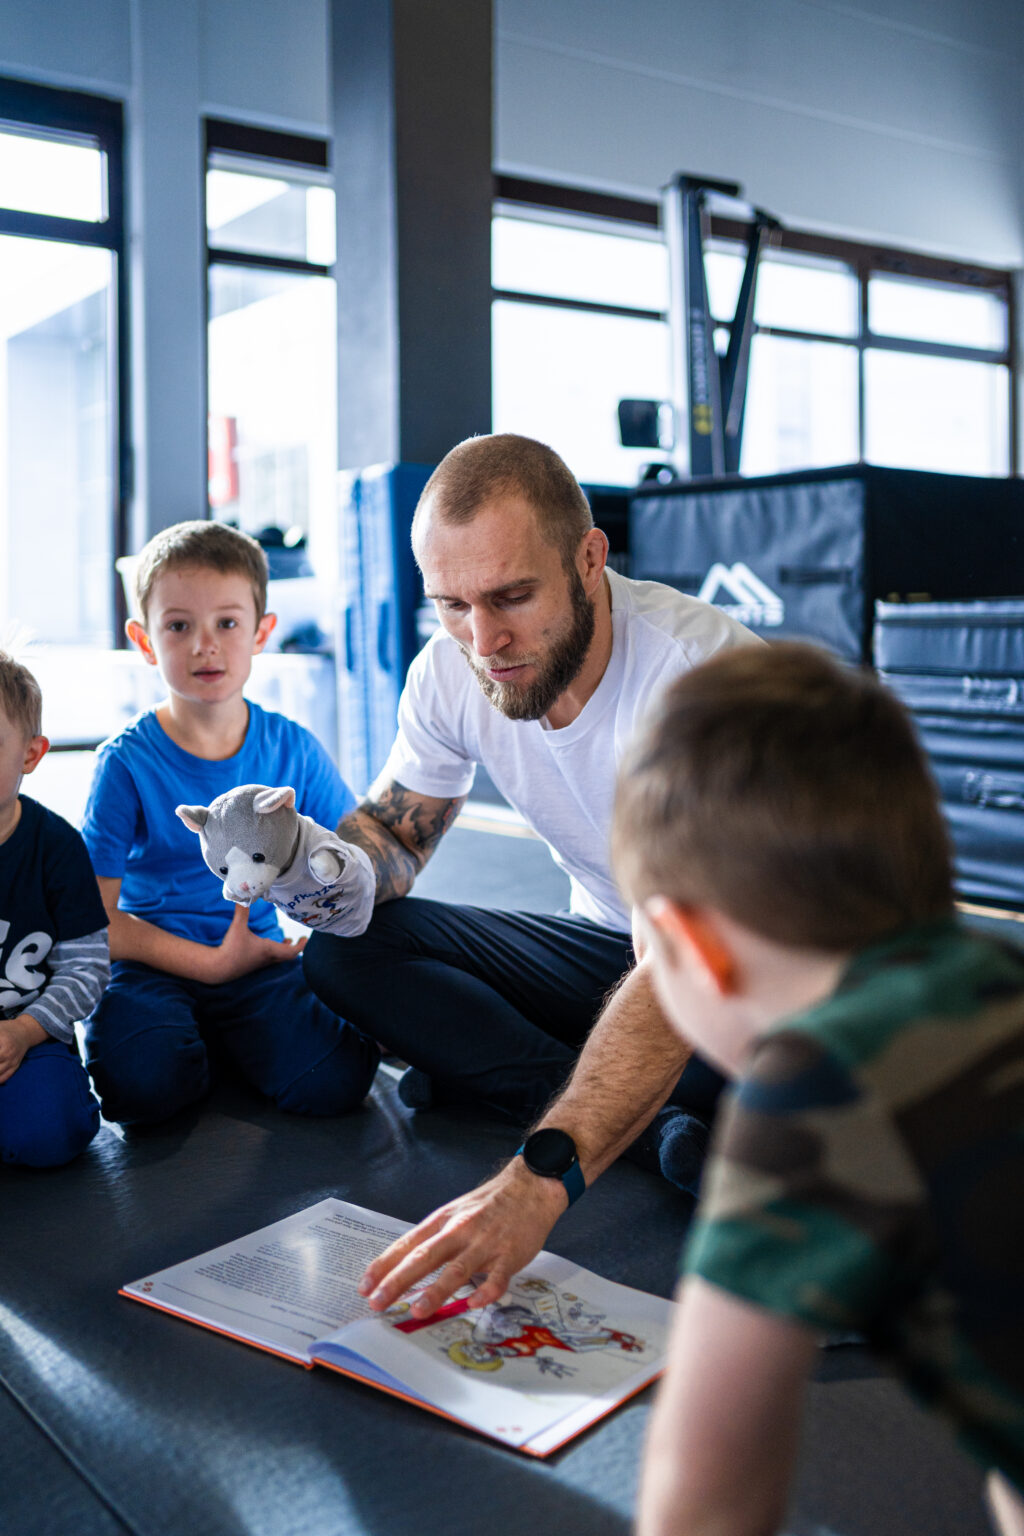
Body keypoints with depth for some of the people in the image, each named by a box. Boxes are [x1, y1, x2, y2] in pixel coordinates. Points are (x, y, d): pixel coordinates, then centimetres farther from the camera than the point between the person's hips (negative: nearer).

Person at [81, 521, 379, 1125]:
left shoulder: (294, 750, 1)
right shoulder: (126, 762, -7)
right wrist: (212, 962, -16)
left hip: (262, 957, 2)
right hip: (155, 960, -2)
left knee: (335, 1080, -23)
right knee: (141, 1082, -31)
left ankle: (232, 1044, 9)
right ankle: (203, 1054, 5)